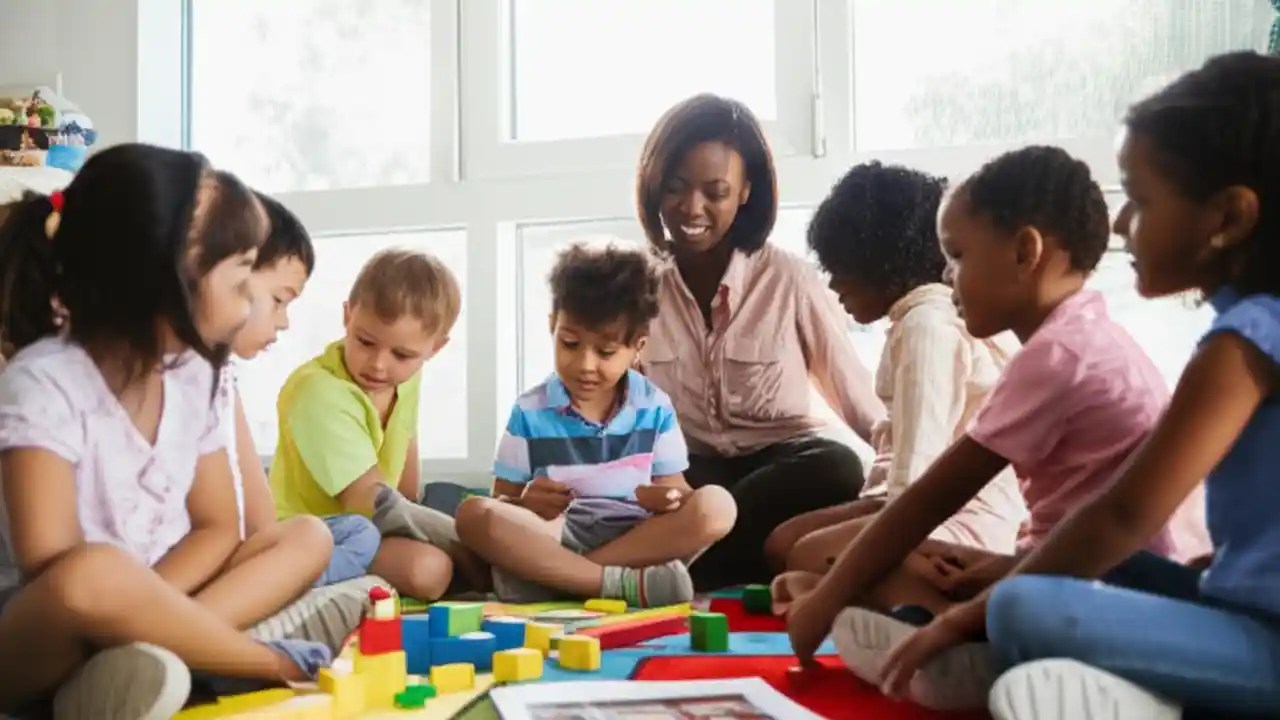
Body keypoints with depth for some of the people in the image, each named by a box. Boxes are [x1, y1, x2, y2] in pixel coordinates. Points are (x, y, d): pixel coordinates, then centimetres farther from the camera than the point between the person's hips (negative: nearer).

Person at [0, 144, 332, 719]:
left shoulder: (191, 374, 1)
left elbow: (217, 528, 2)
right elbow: (54, 573, -27)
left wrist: (145, 610, -16)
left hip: (139, 611, 7)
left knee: (307, 538, -4)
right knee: (96, 576, -40)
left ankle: (141, 659, -25)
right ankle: (277, 663, -17)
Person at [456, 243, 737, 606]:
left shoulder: (656, 408, 6)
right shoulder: (530, 412, 3)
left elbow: (675, 488, 8)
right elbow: (501, 502, 5)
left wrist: (670, 498, -18)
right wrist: (527, 504, -19)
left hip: (638, 536, 2)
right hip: (556, 538, -1)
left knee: (716, 505, -26)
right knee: (475, 514, -27)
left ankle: (548, 575, -26)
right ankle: (623, 581, -33)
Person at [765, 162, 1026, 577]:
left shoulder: (929, 325, -16)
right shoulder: (923, 317, 15)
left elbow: (918, 465, -21)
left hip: (970, 519, -11)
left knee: (808, 558, -22)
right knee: (782, 541, 7)